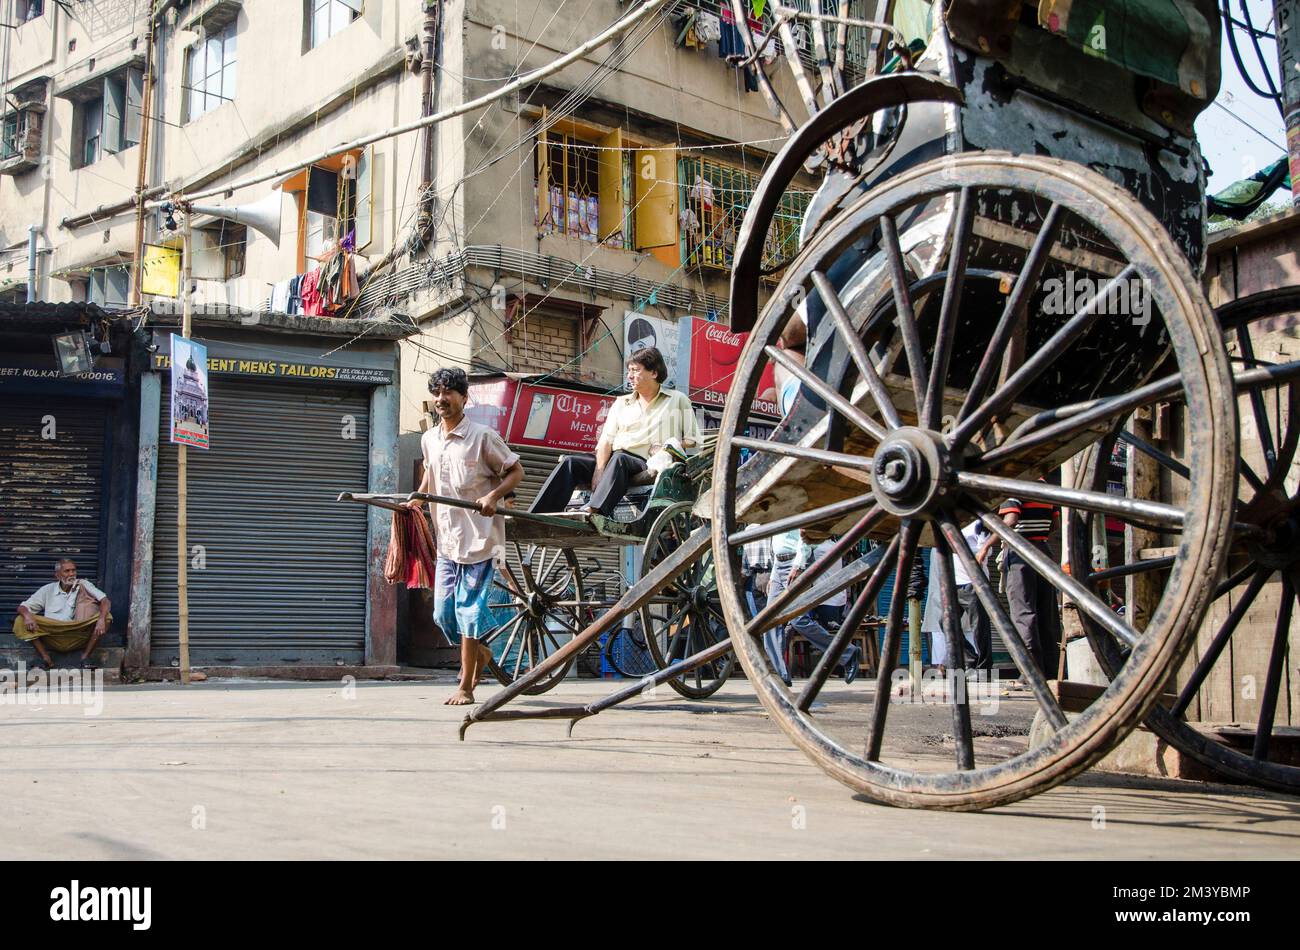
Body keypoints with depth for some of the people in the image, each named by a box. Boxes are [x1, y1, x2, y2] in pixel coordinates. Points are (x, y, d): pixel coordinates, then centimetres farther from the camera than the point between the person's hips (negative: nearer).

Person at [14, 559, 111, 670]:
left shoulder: (83, 585, 11)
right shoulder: (48, 590, 15)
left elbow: (105, 601, -2)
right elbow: (22, 607, 11)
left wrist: (101, 619, -24)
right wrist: (27, 615, -16)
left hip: (78, 638, -1)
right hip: (52, 639, 1)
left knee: (106, 617, -23)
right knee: (20, 622, -17)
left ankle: (85, 657, -18)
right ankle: (45, 658, -14)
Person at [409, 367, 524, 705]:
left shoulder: (483, 436, -9)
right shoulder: (429, 440, 9)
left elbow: (516, 471, -3)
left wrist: (494, 496, -19)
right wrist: (416, 498, 12)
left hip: (478, 538, -6)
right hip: (446, 539, 6)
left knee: (468, 610, -4)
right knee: (443, 613, 7)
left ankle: (465, 687, 5)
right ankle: (480, 652, 36)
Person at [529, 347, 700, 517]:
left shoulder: (678, 400, 13)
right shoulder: (622, 403, 24)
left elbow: (693, 441, 9)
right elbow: (606, 439, 10)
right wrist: (599, 470, -8)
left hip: (647, 466, -5)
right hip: (611, 460, 5)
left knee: (619, 458, -37)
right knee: (570, 462, -20)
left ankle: (592, 513, -60)